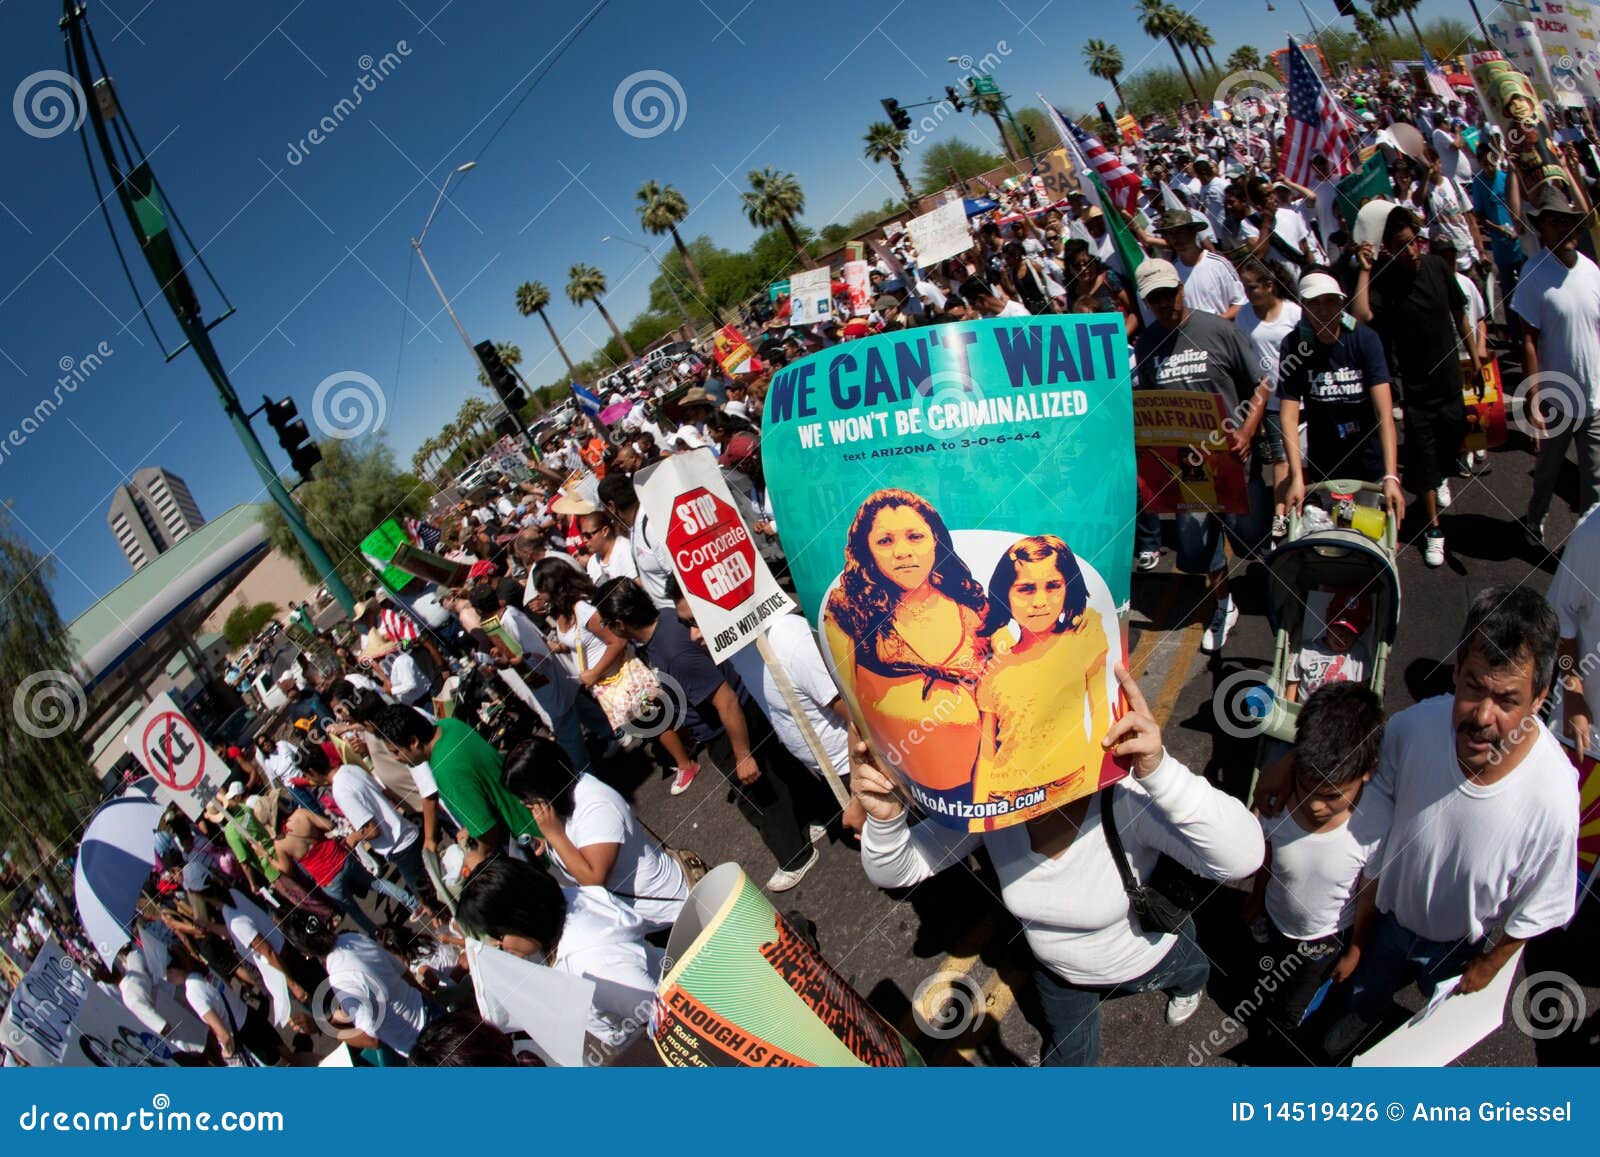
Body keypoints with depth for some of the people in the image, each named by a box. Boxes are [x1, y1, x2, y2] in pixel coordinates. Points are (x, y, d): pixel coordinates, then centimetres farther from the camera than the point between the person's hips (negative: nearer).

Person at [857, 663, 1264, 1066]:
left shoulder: (1127, 801, -44)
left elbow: (1242, 857, -54)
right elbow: (894, 871, -29)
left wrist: (1160, 770, -69)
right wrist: (886, 817, -53)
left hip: (1146, 956, -1)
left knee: (1183, 972, 36)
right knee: (1070, 1054, 28)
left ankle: (1190, 977, 71)